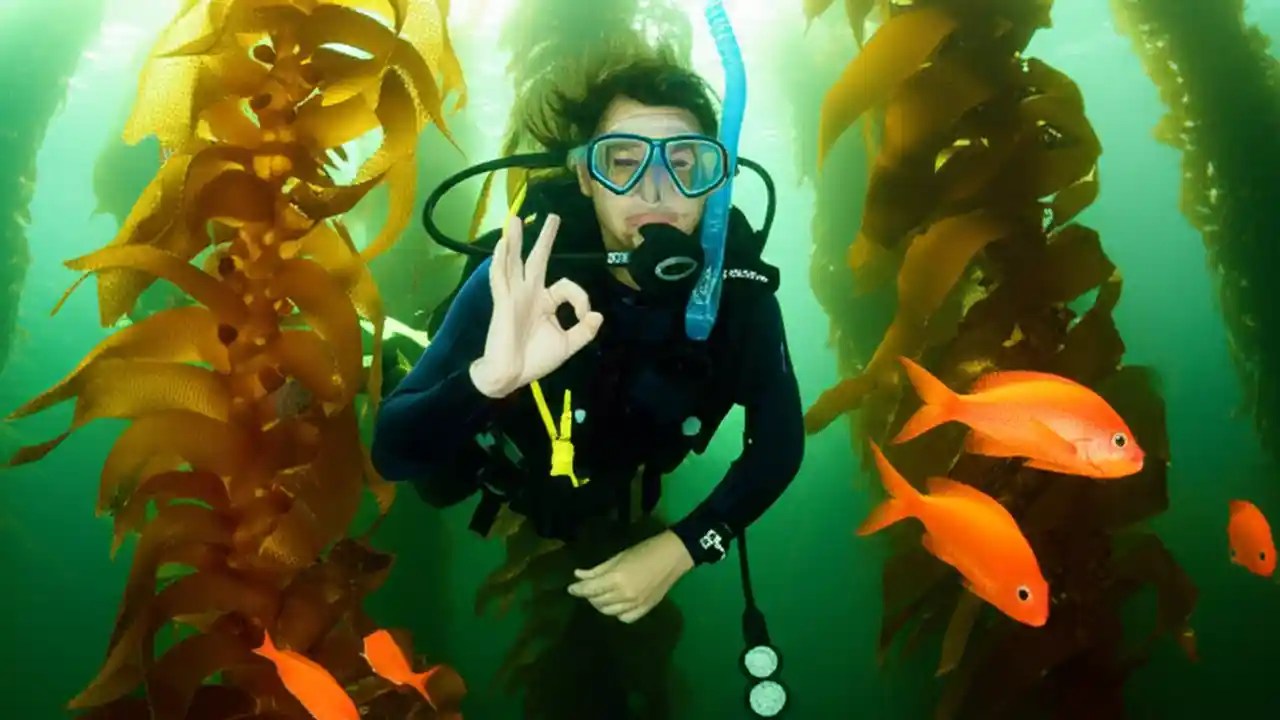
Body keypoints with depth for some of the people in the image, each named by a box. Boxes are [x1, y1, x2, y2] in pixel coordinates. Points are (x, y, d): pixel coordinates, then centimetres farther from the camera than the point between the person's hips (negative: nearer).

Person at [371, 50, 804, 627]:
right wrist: (487, 380, -60)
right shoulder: (522, 277, -37)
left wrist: (682, 548, -30)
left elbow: (779, 442, -18)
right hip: (504, 493, -2)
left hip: (620, 508, 3)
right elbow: (392, 454, -40)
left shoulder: (735, 285, -31)